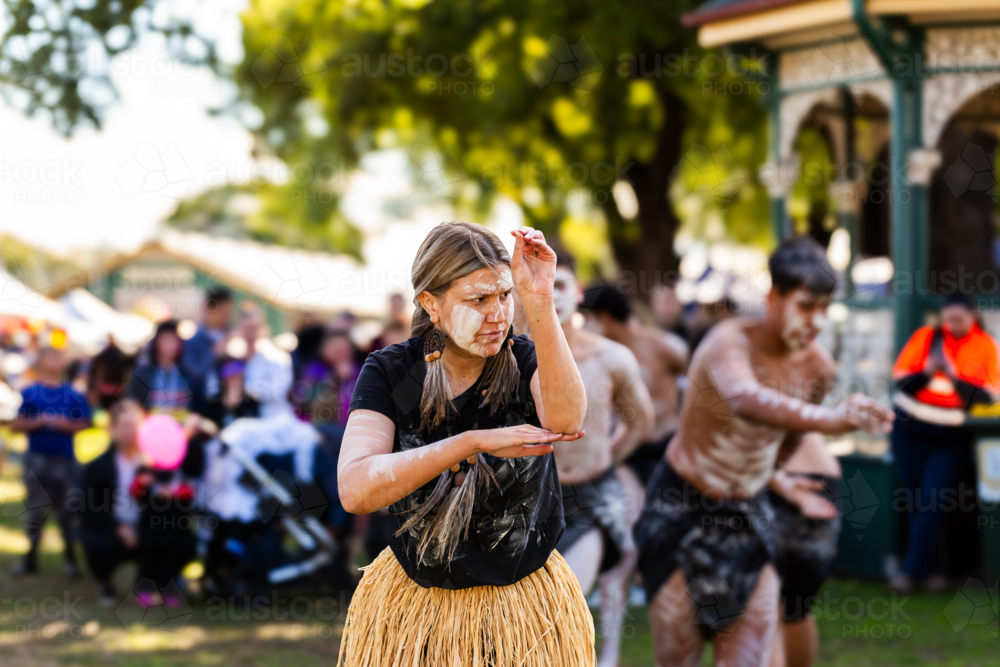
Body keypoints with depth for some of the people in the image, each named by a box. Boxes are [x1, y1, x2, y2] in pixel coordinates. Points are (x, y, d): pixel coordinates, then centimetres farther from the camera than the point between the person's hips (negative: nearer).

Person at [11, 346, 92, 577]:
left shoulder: (74, 395, 3)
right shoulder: (29, 393, 1)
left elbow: (83, 424, 6)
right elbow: (16, 425, 1)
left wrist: (67, 425, -13)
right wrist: (38, 422, -15)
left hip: (65, 459, 1)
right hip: (37, 459, -1)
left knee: (67, 510, 3)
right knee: (35, 509, 4)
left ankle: (71, 559, 11)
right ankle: (31, 559, 13)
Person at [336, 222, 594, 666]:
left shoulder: (525, 361, -10)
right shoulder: (389, 372, -11)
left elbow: (565, 418, -35)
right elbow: (355, 490, -26)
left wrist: (539, 300, -41)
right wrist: (475, 442, -33)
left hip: (526, 602, 0)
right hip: (417, 603, 0)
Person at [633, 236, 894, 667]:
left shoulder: (817, 367, -7)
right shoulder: (730, 342, -25)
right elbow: (746, 400, -49)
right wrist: (830, 419, -63)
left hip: (748, 516, 4)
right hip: (682, 508, -4)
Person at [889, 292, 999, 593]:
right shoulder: (925, 337, 1)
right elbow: (901, 380, -1)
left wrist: (954, 376, -19)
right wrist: (927, 372, -20)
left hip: (951, 436, -2)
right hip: (910, 430, 2)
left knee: (930, 503, -9)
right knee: (915, 501, 5)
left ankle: (911, 569, -2)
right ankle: (932, 567, 17)